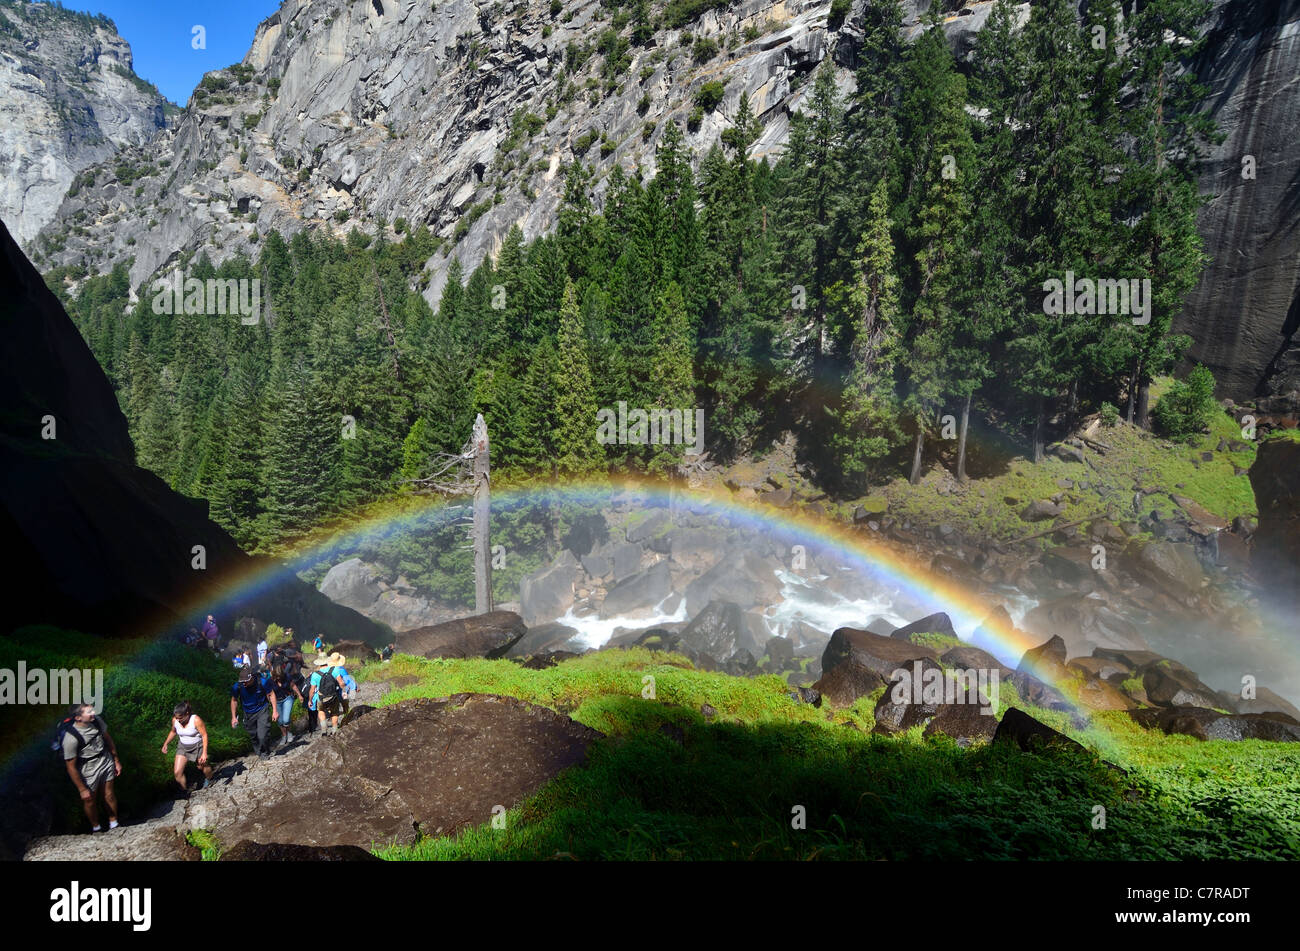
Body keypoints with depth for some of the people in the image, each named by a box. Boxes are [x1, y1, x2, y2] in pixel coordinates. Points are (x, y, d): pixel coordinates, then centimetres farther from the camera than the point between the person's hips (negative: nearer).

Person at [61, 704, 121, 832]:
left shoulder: (97, 720, -16)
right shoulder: (71, 738, -31)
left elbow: (108, 739, 4)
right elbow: (71, 767, -19)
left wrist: (116, 761, 12)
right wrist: (82, 789, -12)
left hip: (107, 763, 4)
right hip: (89, 772, -4)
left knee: (109, 796, 17)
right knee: (90, 801, 18)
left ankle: (113, 824, 39)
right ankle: (95, 828, 43)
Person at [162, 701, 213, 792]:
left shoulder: (196, 720, -29)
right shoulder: (175, 720, -13)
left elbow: (204, 735, -22)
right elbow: (173, 732, 11)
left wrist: (204, 753, -24)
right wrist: (165, 744, 6)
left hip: (197, 746, -4)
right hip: (183, 747, 4)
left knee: (202, 767, 17)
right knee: (177, 772, -7)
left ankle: (209, 779, 49)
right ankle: (184, 791, 14)